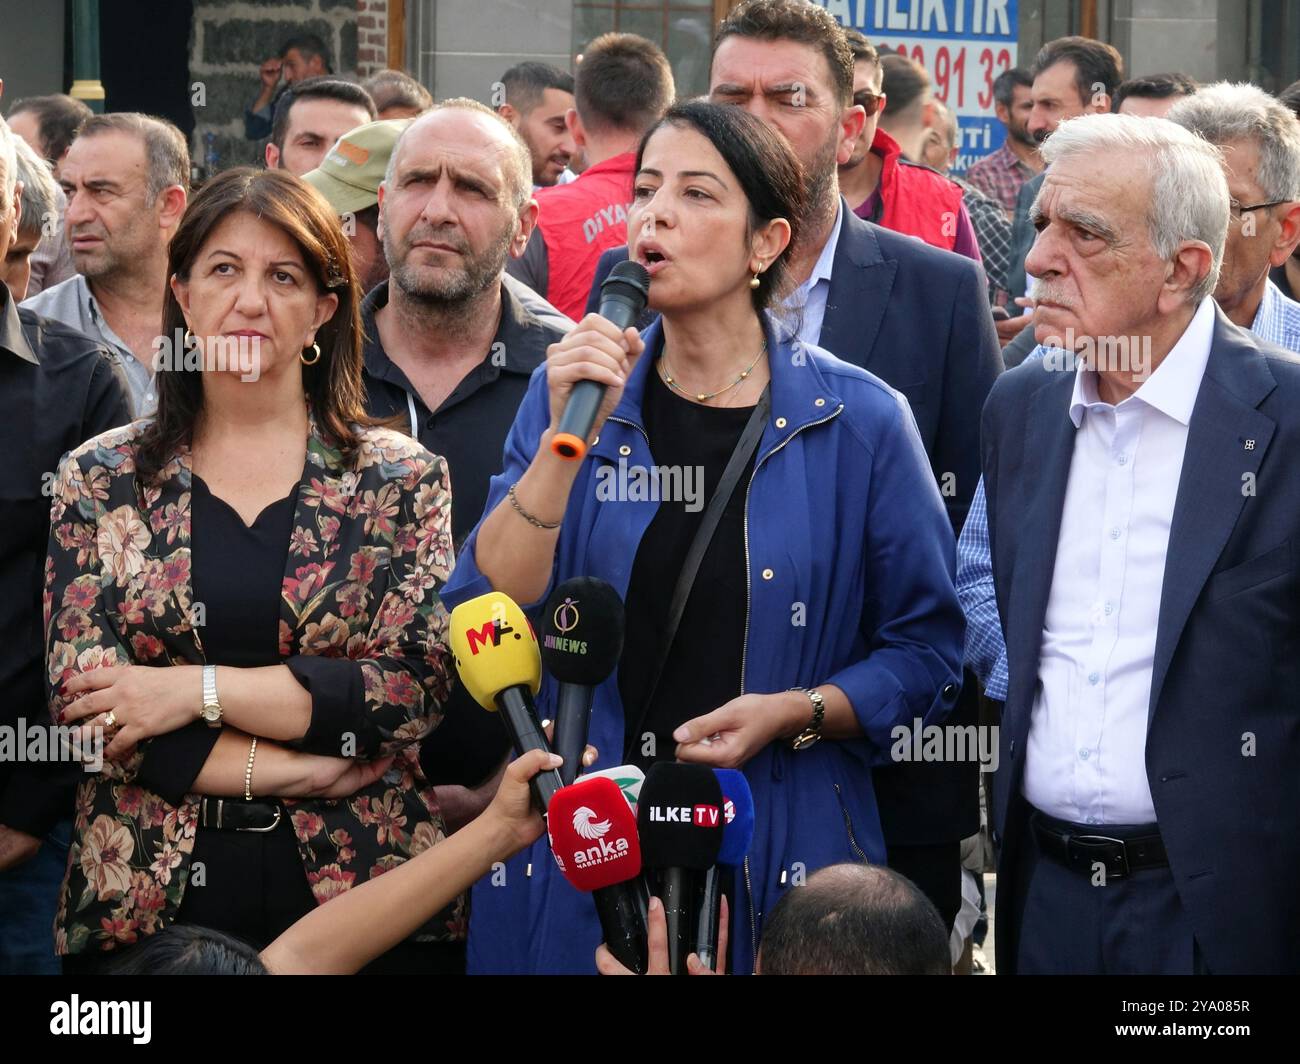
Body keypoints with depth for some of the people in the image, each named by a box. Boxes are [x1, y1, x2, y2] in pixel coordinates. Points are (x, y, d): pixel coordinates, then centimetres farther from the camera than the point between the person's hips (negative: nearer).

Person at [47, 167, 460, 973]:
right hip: (150, 897, 0)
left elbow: (418, 686, -8)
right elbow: (78, 697, -3)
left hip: (357, 891, 0)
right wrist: (283, 768, -12)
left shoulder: (400, 477, 3)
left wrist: (196, 690, -14)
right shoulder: (101, 478, 5)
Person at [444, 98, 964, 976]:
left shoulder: (856, 420, -3)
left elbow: (926, 649, 1)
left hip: (784, 863, -2)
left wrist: (797, 713, -14)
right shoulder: (573, 392, 4)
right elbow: (486, 622, -6)